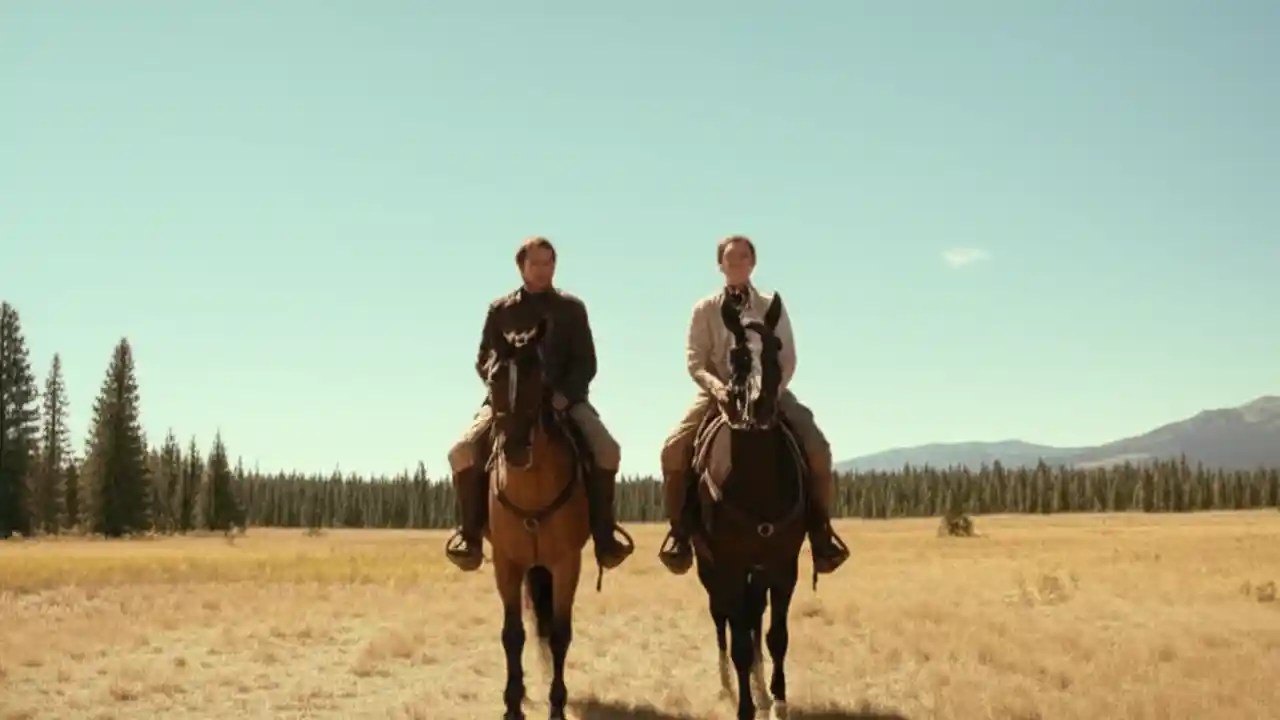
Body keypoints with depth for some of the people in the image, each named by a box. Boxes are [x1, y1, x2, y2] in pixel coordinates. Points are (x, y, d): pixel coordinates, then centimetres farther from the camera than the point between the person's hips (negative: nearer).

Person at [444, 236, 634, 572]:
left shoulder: (571, 308, 8)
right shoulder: (501, 310, 9)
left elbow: (586, 362, 4)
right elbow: (484, 361, 9)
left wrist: (564, 394, -14)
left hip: (563, 397, 0)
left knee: (607, 449, -25)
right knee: (462, 450, -23)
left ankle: (603, 532, -13)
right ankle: (470, 530, -6)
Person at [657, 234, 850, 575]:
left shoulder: (772, 307, 7)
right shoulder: (705, 309, 6)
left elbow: (788, 358, 2)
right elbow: (694, 360, -2)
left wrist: (773, 388, -17)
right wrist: (715, 386, -21)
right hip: (719, 392, 0)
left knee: (817, 447, -20)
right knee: (674, 447, -24)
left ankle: (820, 530, -7)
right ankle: (679, 531, -11)